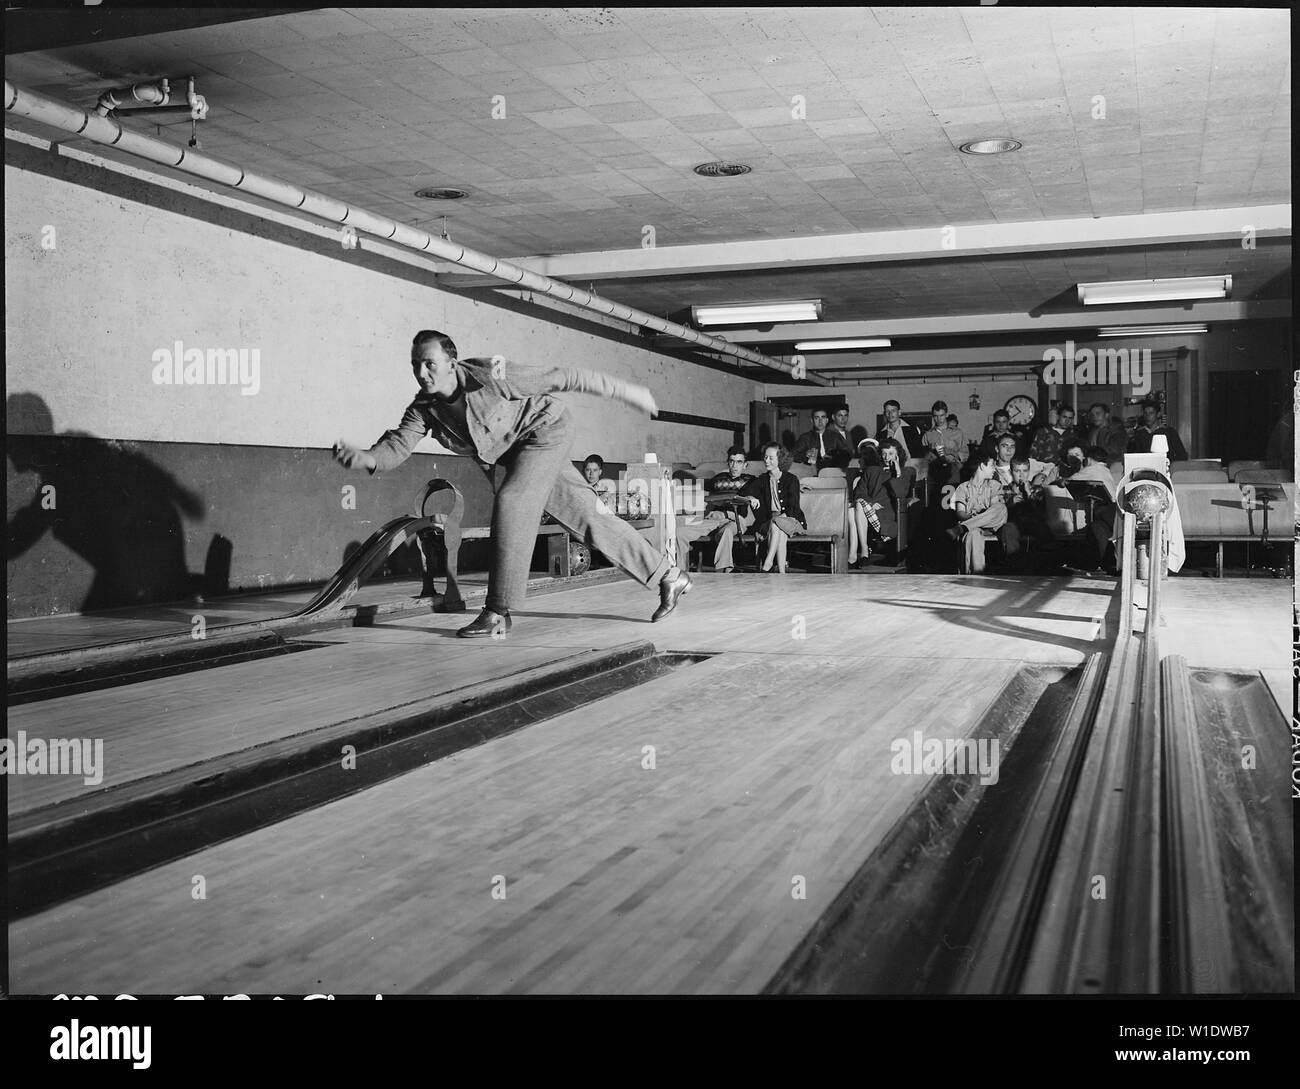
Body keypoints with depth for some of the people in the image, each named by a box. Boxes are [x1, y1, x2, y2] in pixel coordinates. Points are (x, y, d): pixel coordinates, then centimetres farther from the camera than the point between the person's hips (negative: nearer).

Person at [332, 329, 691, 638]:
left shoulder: (490, 376, -29)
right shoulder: (423, 408, -12)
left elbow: (563, 378, -22)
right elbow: (397, 445, -21)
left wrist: (623, 390, -17)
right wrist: (362, 458, -44)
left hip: (546, 428, -7)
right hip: (517, 451, 7)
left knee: (511, 503, -24)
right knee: (588, 516, 9)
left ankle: (498, 614, -18)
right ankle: (669, 578, 21)